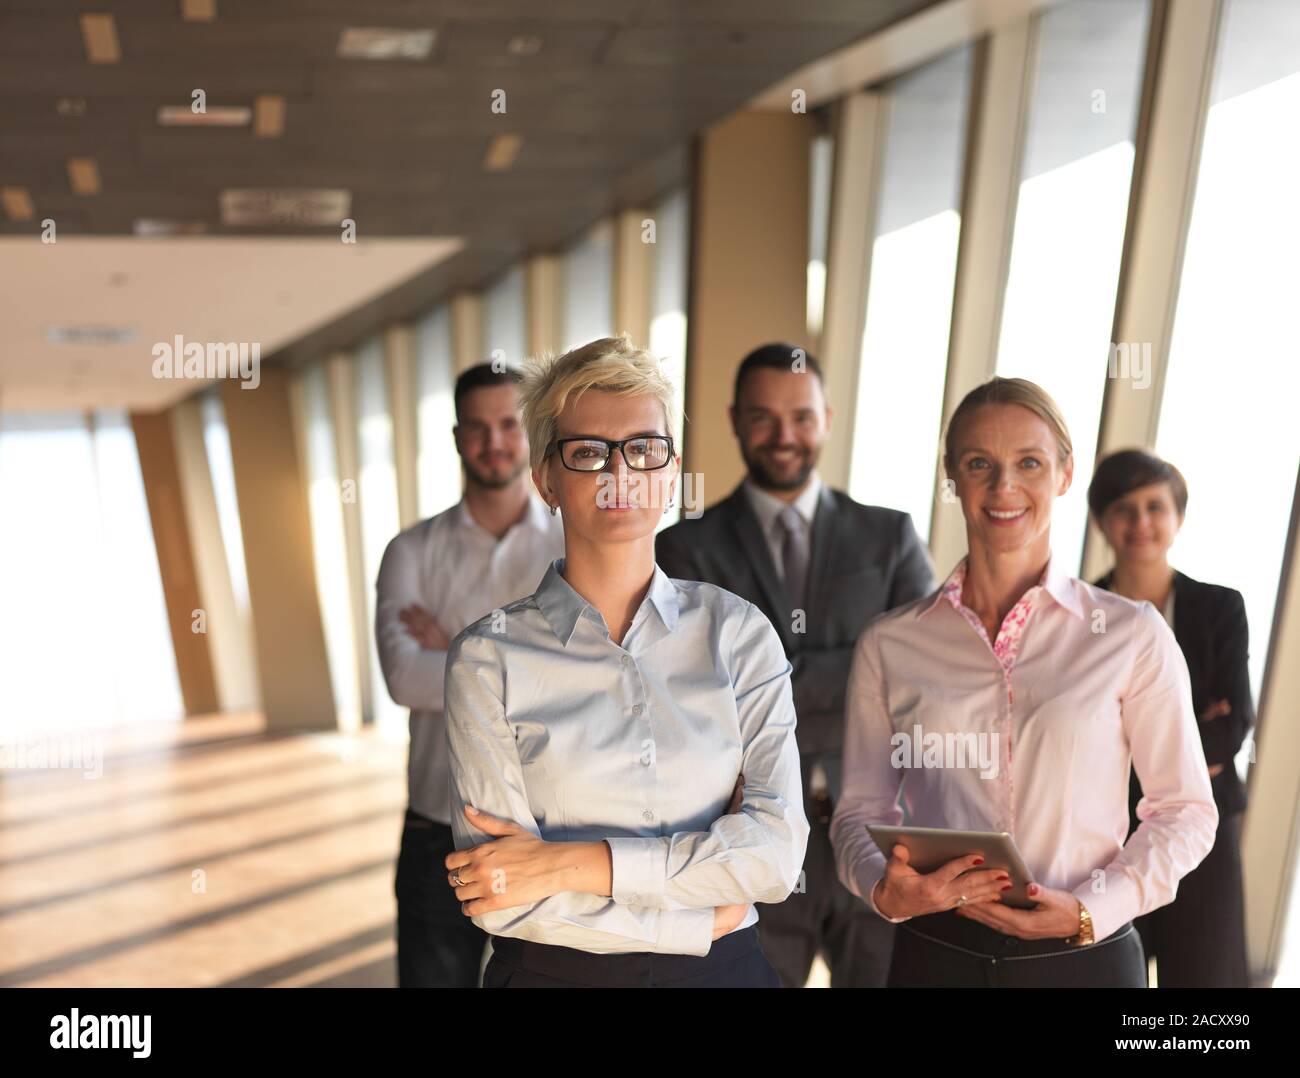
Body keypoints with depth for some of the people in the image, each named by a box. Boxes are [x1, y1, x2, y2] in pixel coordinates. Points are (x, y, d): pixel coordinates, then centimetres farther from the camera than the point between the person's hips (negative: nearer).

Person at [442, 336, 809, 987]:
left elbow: (778, 848, -12)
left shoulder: (738, 632, -4)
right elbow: (499, 902, -13)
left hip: (723, 966, 2)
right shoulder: (489, 657, -9)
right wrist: (700, 921, -12)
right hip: (553, 970, -1)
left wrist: (567, 862, -18)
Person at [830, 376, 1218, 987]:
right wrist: (886, 890, -15)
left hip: (1085, 956, -1)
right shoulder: (889, 644, -2)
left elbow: (1183, 811, -1)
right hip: (934, 952, 1)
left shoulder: (1132, 635, -5)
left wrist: (1089, 911, -14)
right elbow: (860, 812, 3)